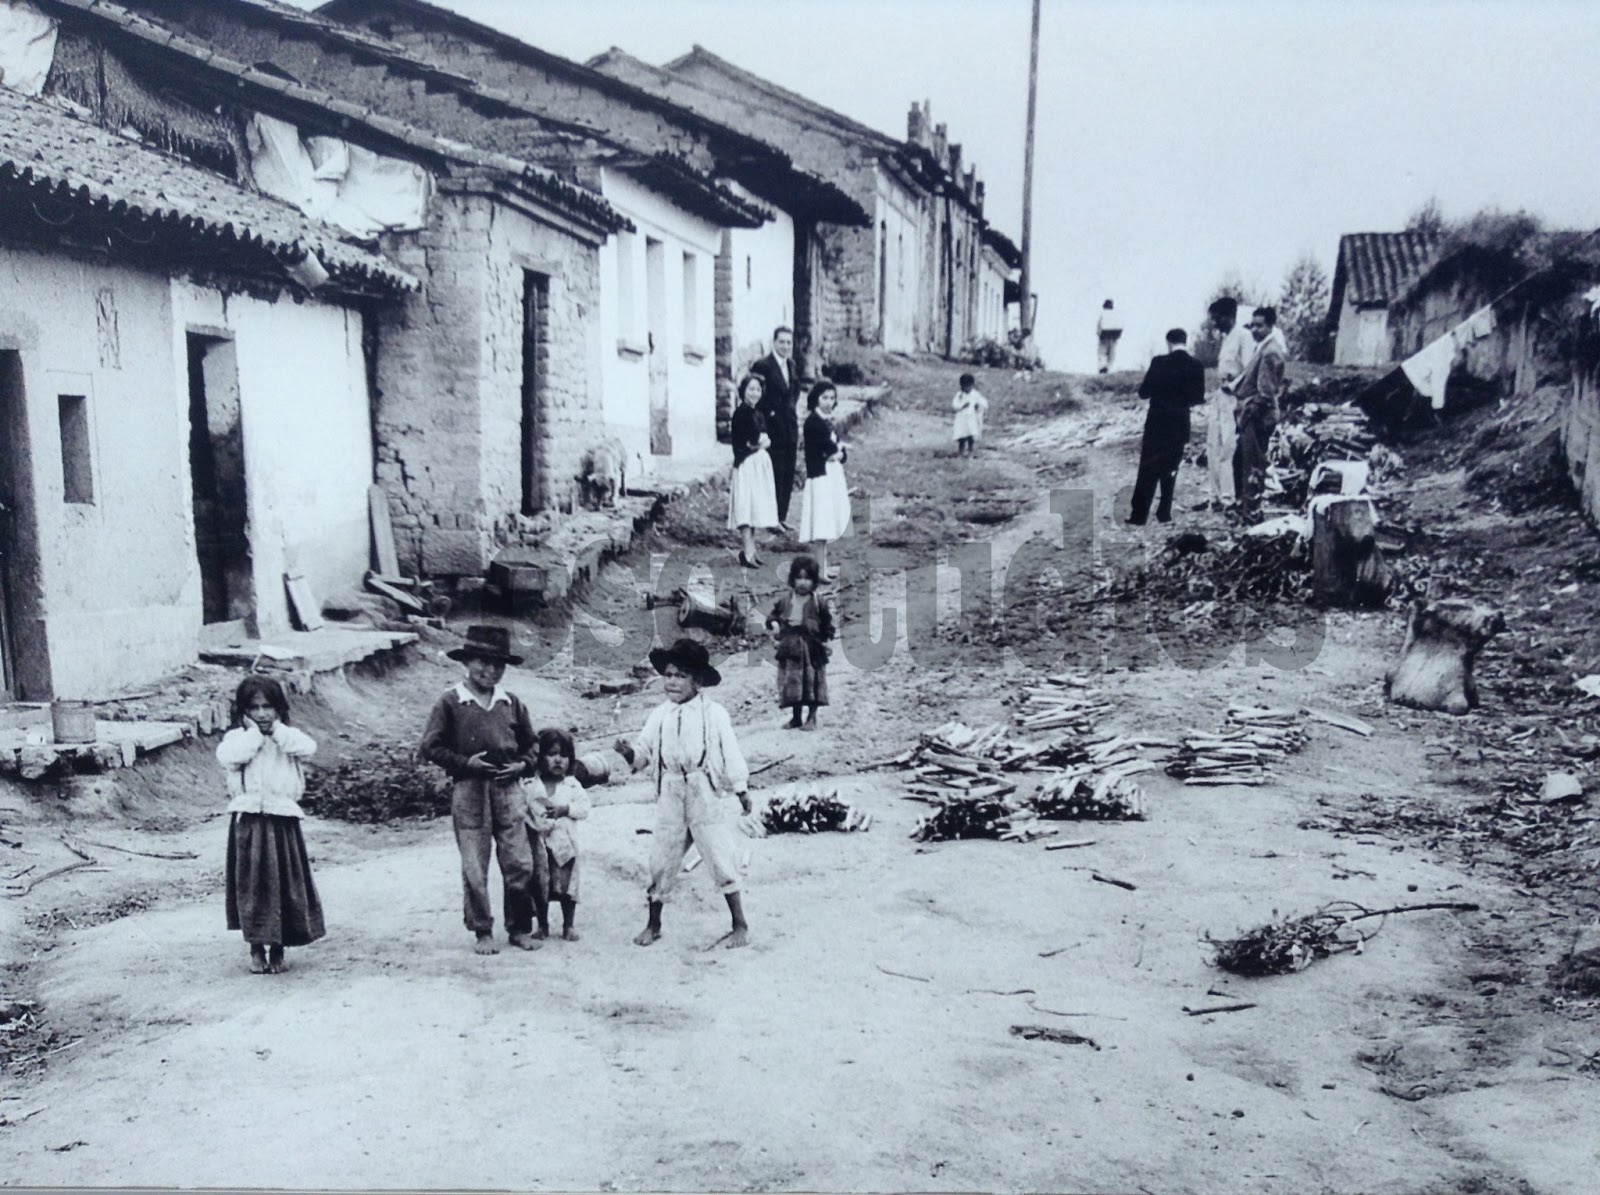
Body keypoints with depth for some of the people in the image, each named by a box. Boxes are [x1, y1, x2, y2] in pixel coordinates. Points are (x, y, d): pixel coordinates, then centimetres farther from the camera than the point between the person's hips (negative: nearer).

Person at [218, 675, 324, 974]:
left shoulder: (287, 737, 8)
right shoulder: (236, 738, 3)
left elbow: (308, 748, -13)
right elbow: (228, 756, -19)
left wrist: (277, 730, -7)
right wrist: (254, 732, -11)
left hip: (282, 821, 1)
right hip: (248, 822, -1)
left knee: (284, 882, 5)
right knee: (252, 883, 3)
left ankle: (278, 948, 18)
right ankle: (256, 948, 17)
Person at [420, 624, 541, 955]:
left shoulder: (512, 703, 9)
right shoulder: (451, 702, -1)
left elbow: (531, 744, 18)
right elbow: (431, 747, -1)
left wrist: (522, 765, -1)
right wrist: (465, 762, -11)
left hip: (508, 788, 3)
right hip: (469, 790, -2)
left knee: (520, 864, 2)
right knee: (474, 868, 2)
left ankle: (520, 928, 16)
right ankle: (483, 932, 15)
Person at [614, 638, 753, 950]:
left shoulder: (714, 714, -2)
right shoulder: (659, 716, 7)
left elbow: (731, 754, -1)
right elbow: (644, 752, 7)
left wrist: (741, 790, -2)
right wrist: (629, 752, -14)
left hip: (705, 795, -3)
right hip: (670, 795, 3)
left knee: (722, 860, -2)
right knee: (661, 861, 10)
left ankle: (740, 926, 9)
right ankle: (653, 924, 28)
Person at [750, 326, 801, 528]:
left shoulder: (793, 366, 12)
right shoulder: (763, 365, -12)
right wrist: (767, 414, -13)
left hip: (790, 428, 7)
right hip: (772, 429, -7)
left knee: (788, 475, 9)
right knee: (775, 474, -5)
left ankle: (782, 517, 18)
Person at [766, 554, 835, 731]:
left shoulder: (819, 602, -5)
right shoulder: (785, 601, 2)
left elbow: (828, 625, 0)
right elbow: (773, 616, 12)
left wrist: (825, 640, -9)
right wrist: (774, 625, -7)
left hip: (812, 650, -3)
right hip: (790, 650, 3)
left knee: (813, 683, 2)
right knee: (791, 683, 8)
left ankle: (811, 717, 15)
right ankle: (796, 717, 22)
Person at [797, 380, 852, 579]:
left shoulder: (828, 421, 17)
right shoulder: (813, 421, -10)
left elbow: (841, 451, 14)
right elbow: (830, 446, -16)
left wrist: (839, 453, -7)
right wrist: (838, 449, 3)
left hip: (834, 476, 9)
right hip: (820, 477, -9)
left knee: (827, 524, 11)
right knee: (820, 525, -9)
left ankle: (824, 565, 18)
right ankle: (821, 569, -8)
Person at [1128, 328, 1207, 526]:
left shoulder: (1159, 363, -11)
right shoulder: (1196, 367, -3)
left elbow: (1144, 392, -8)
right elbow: (1199, 398, 1)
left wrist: (1146, 380, 11)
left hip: (1157, 424, -2)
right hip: (1180, 426, 2)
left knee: (1147, 471, 3)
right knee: (1170, 469, 14)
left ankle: (1139, 515, 1)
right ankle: (1164, 513, 14)